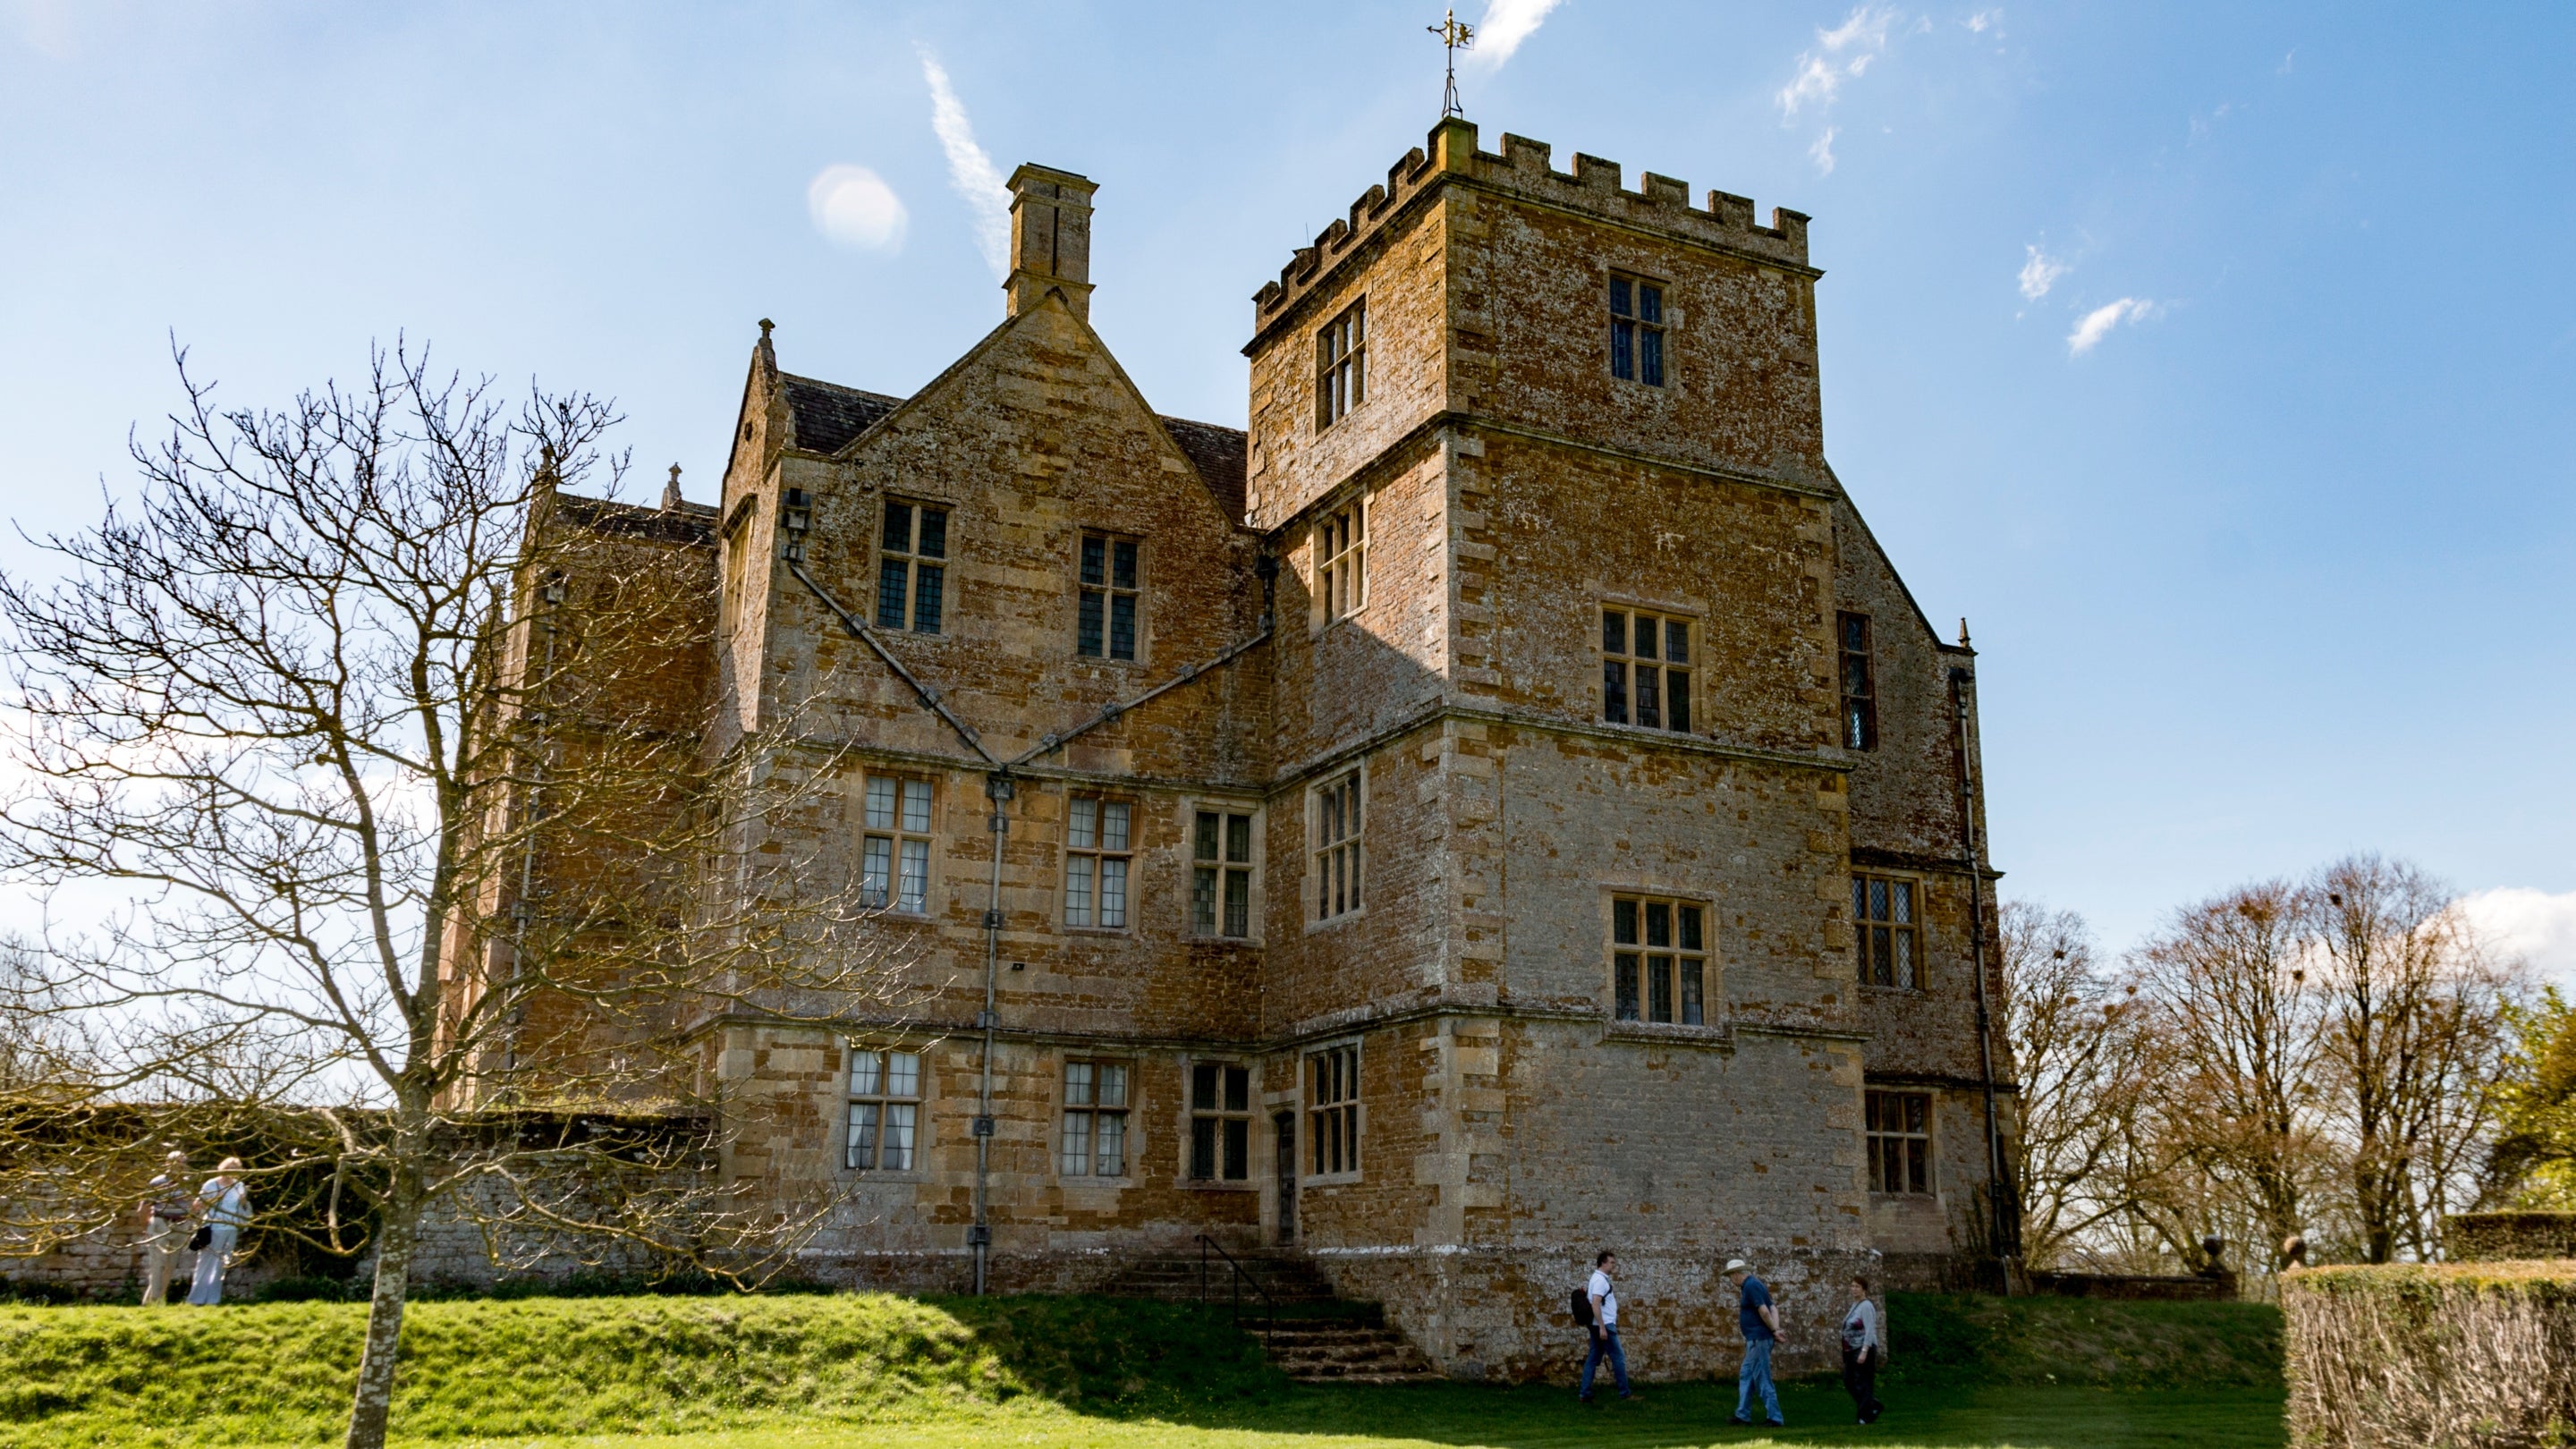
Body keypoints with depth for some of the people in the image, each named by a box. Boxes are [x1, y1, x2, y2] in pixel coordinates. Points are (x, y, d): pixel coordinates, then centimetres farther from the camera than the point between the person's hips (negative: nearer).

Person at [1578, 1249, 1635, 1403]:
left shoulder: (1599, 1278, 16)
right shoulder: (1600, 1280, -15)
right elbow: (1595, 1305, -23)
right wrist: (1602, 1328, -25)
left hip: (1601, 1326, 10)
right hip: (1605, 1325, -10)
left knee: (1593, 1359, 7)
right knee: (1618, 1358, -3)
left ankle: (1584, 1394, 6)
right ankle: (1625, 1393, 3)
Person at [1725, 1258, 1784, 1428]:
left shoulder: (1751, 1286, -15)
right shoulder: (1755, 1285, 15)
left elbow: (1763, 1311, -22)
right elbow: (1772, 1310, 9)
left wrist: (1774, 1331, -10)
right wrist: (1776, 1329, -5)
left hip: (1758, 1339, -11)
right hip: (1755, 1339, 11)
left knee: (1762, 1379, -5)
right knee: (1745, 1376, 16)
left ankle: (1775, 1418, -2)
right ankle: (1743, 1415, 21)